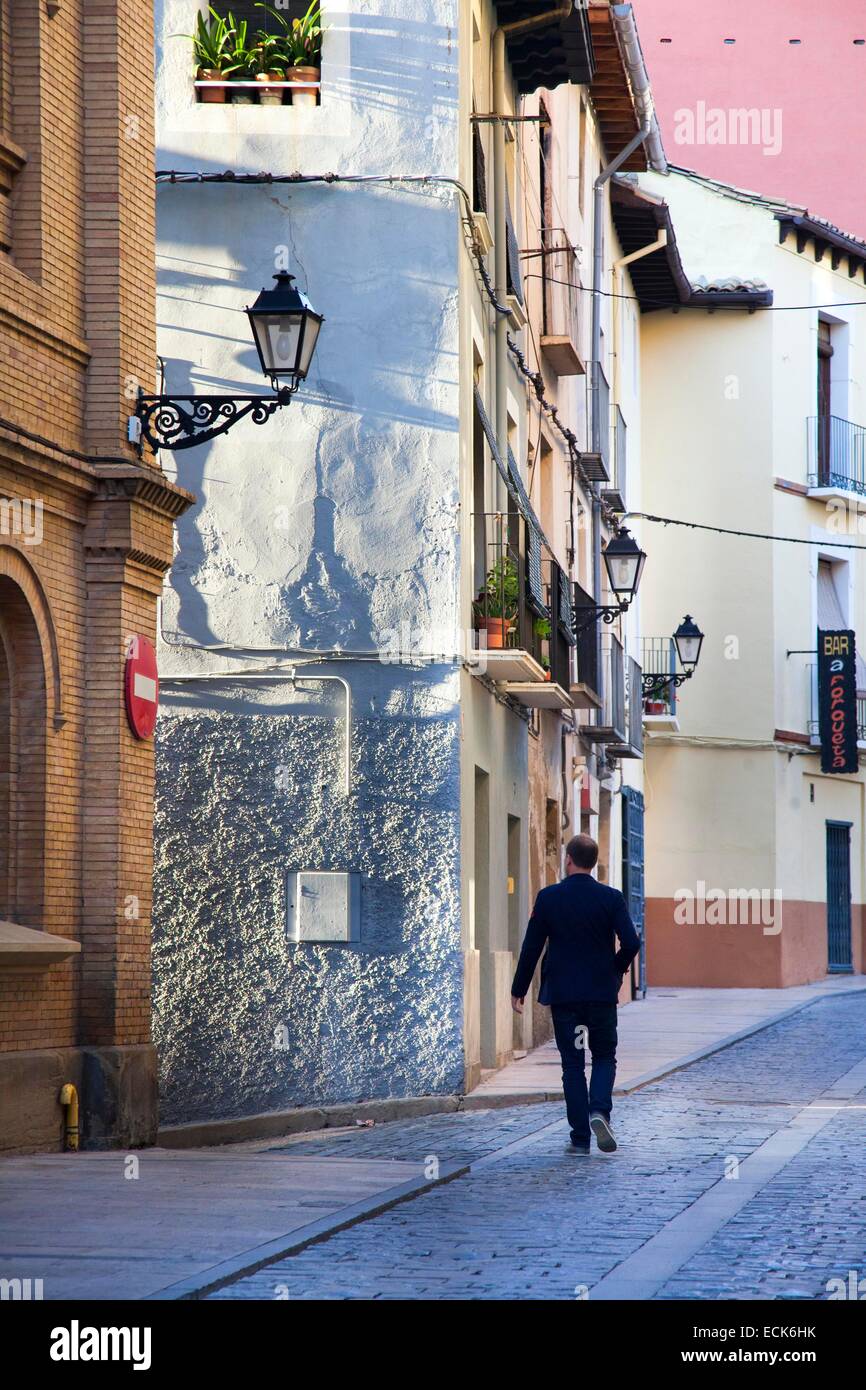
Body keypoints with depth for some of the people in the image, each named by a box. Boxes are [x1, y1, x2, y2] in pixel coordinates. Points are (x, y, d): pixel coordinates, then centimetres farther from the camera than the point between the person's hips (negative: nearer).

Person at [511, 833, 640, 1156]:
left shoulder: (548, 897, -4)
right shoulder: (610, 897, -4)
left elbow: (532, 946, -2)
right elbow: (631, 942, -9)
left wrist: (519, 989, 6)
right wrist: (616, 971, 11)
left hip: (562, 993, 0)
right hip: (602, 993, 0)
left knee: (572, 1063, 6)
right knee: (604, 1057, 14)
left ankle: (580, 1137, 2)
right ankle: (600, 1111, -12)